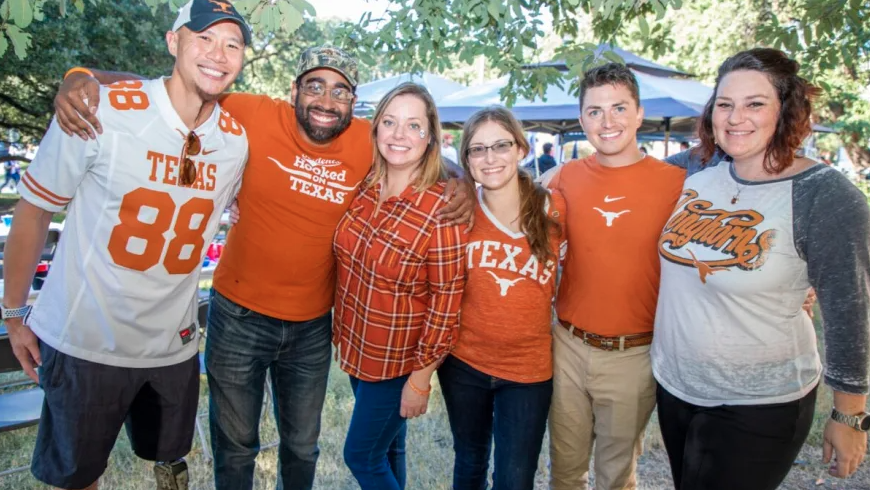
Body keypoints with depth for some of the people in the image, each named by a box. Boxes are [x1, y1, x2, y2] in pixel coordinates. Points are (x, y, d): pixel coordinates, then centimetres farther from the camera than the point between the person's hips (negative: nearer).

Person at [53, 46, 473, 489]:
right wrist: (89, 79, -22)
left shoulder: (369, 142, -10)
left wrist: (459, 185, -15)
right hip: (240, 314, -1)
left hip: (313, 325, 2)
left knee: (302, 446, 23)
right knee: (235, 446, 18)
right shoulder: (256, 117, -15)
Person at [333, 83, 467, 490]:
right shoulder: (364, 186, -6)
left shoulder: (441, 212, -23)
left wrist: (420, 379, -14)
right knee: (386, 446, 24)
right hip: (354, 344, 5)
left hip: (398, 360, -5)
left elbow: (445, 303, -18)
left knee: (362, 456, 11)